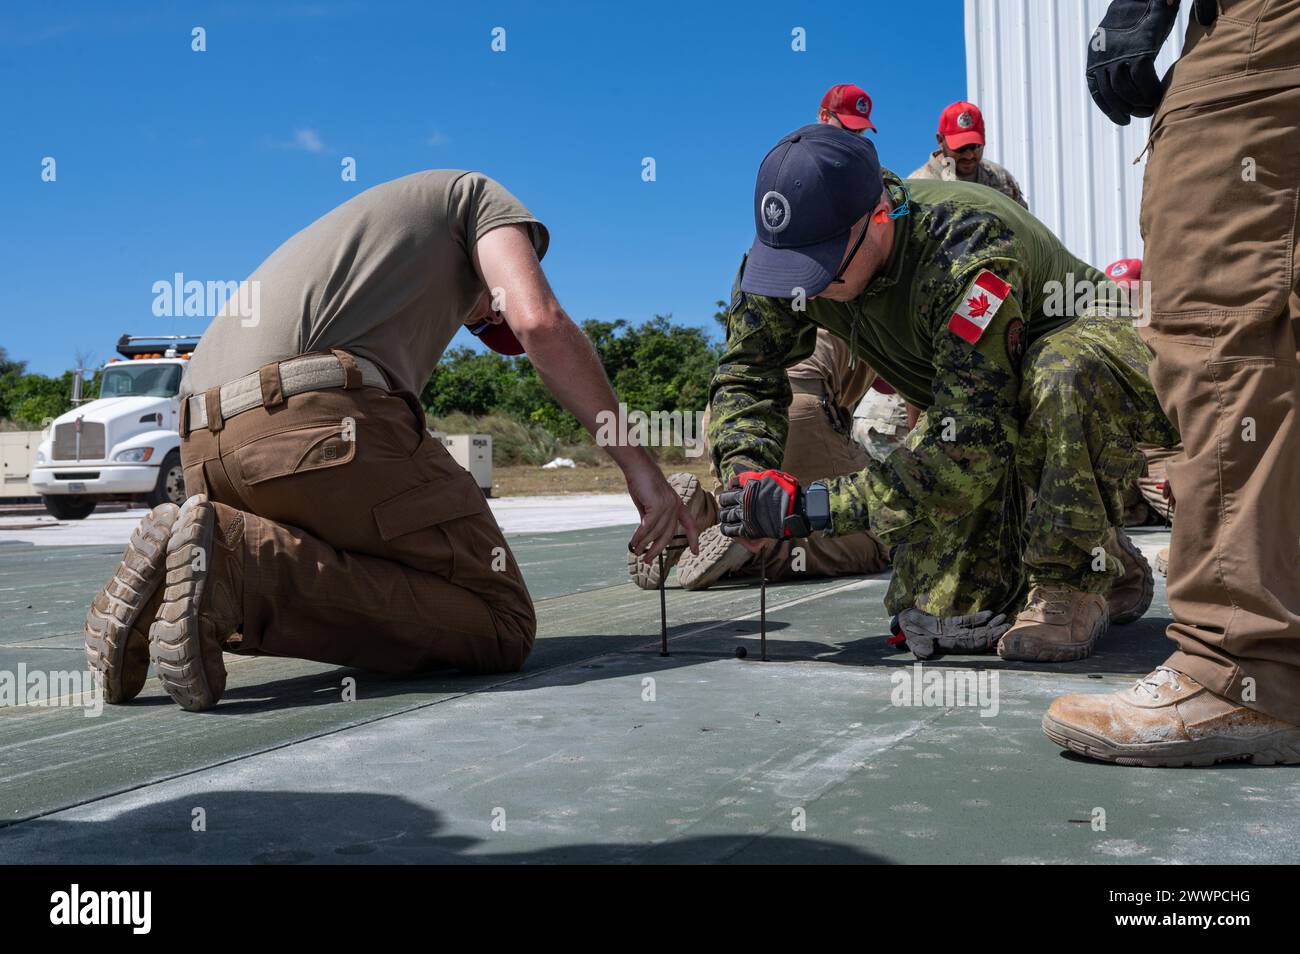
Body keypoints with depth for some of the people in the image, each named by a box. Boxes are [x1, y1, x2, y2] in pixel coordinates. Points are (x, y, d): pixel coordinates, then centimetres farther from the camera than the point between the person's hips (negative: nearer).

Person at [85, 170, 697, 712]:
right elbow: (539, 321, -1)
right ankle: (244, 565, -19)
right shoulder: (479, 195, 23)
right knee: (500, 627, -3)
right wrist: (637, 463, 2)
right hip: (320, 420, -8)